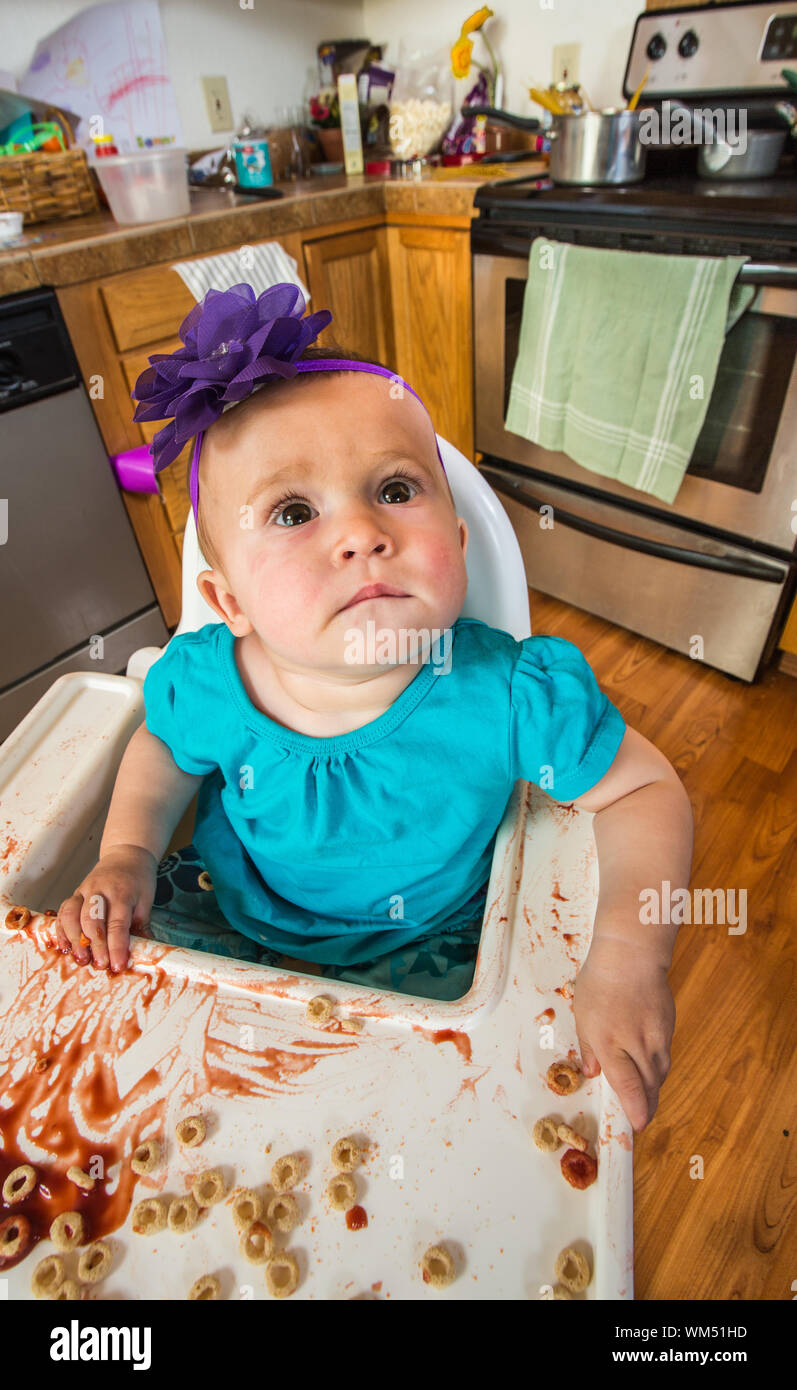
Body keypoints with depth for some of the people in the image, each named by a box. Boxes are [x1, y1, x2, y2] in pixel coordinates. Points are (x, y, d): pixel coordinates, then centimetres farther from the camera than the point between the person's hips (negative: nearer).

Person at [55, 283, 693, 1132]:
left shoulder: (517, 698, -33)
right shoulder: (205, 683, -24)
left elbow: (645, 790, -18)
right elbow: (163, 752, 1)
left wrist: (630, 955, -31)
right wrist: (126, 856, -14)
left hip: (425, 951, -1)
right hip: (231, 923, 2)